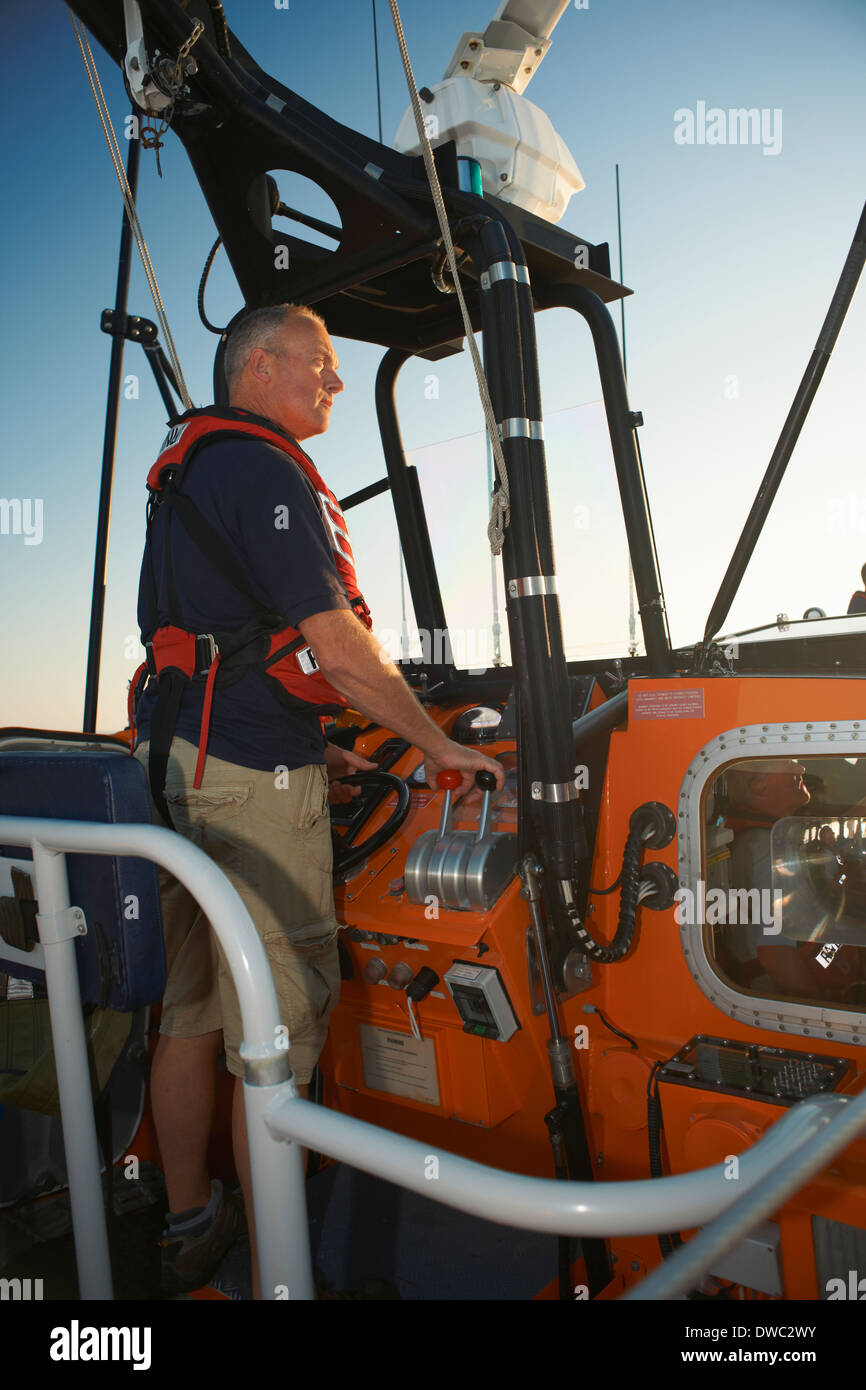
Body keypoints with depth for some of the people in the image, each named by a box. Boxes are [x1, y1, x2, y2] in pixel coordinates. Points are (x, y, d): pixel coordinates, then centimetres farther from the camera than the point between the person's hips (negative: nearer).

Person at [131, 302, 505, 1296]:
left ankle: (188, 1226, 34)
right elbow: (337, 645, -16)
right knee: (277, 1032, -1)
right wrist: (441, 745, -4)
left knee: (189, 1008, 17)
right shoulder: (264, 469, -12)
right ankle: (278, 1274, 12)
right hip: (251, 777, -10)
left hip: (178, 764, 10)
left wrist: (306, 749, 22)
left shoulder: (186, 468, 19)